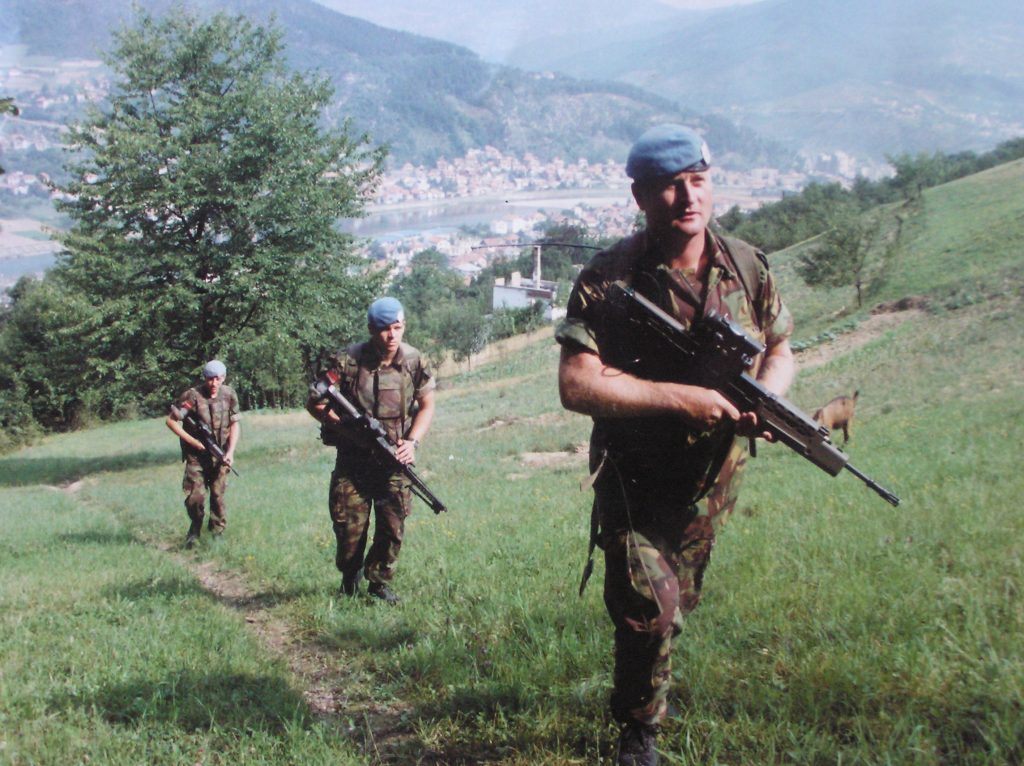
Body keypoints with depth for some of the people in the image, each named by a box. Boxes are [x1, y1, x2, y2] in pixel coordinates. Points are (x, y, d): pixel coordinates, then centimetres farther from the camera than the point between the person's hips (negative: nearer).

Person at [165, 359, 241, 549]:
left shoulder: (229, 395, -2)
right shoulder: (192, 396, -13)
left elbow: (235, 424, 4)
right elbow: (171, 421, -9)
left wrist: (230, 452, -6)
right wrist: (194, 442, -10)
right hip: (196, 455, -2)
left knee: (218, 495, 3)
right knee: (195, 496, -7)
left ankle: (217, 532, 17)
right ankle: (195, 528, 19)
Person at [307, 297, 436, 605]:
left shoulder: (415, 362, -4)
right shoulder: (346, 361, -12)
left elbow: (427, 406, 7)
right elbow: (315, 404, -5)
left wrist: (412, 442, -9)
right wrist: (348, 427, -19)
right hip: (352, 461, -2)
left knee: (393, 527, 1)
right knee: (349, 527, 1)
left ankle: (379, 582, 24)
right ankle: (349, 579, 31)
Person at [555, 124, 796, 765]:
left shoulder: (748, 267, -4)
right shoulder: (607, 280, -18)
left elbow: (781, 350, 9)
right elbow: (576, 385, -24)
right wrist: (679, 397, -30)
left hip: (712, 482, 5)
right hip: (634, 481, -4)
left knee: (677, 606, 21)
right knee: (650, 611, -13)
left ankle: (645, 689, 51)